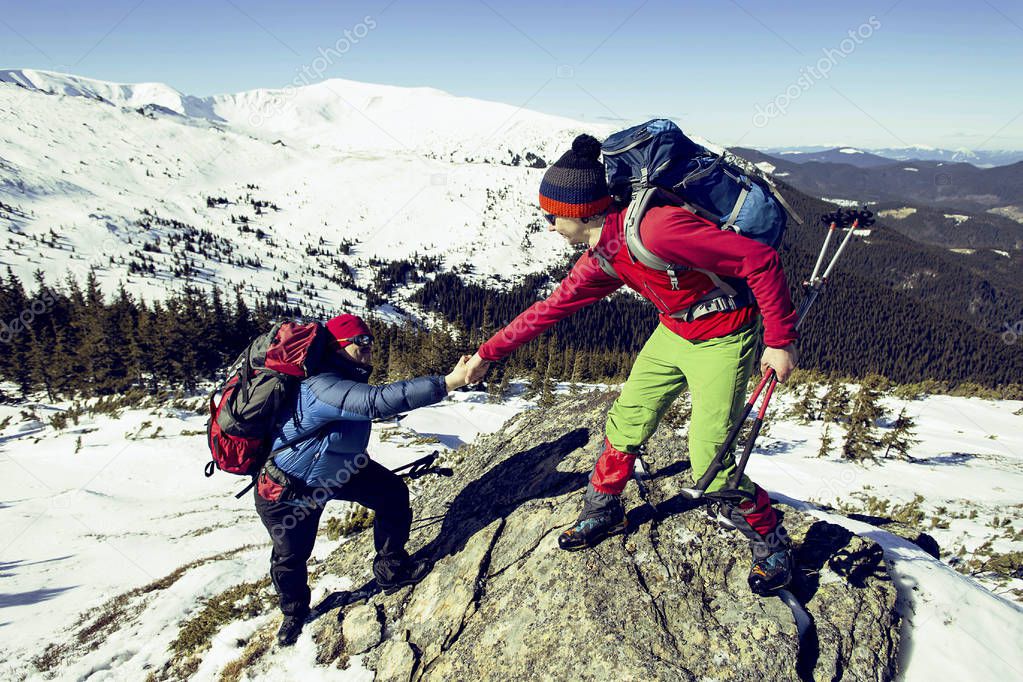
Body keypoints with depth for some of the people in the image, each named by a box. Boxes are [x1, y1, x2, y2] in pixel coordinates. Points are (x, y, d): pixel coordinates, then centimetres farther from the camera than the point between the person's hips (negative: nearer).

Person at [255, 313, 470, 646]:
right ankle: (294, 612, 44)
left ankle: (392, 568, 19)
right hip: (288, 492, -8)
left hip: (337, 469, 8)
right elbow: (378, 401, -55)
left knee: (393, 493, 1)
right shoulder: (322, 388, -40)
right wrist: (447, 383, -61)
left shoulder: (347, 380, -11)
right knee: (291, 555, 13)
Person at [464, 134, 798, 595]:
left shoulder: (653, 229, -32)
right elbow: (550, 308, 8)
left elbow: (760, 260, -29)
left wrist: (780, 341, -23)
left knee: (709, 462, -6)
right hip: (672, 334, 8)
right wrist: (488, 353, 11)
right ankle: (603, 511, 34)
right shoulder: (601, 260, -4)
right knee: (625, 426, 10)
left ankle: (769, 540, 21)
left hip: (722, 343, -7)